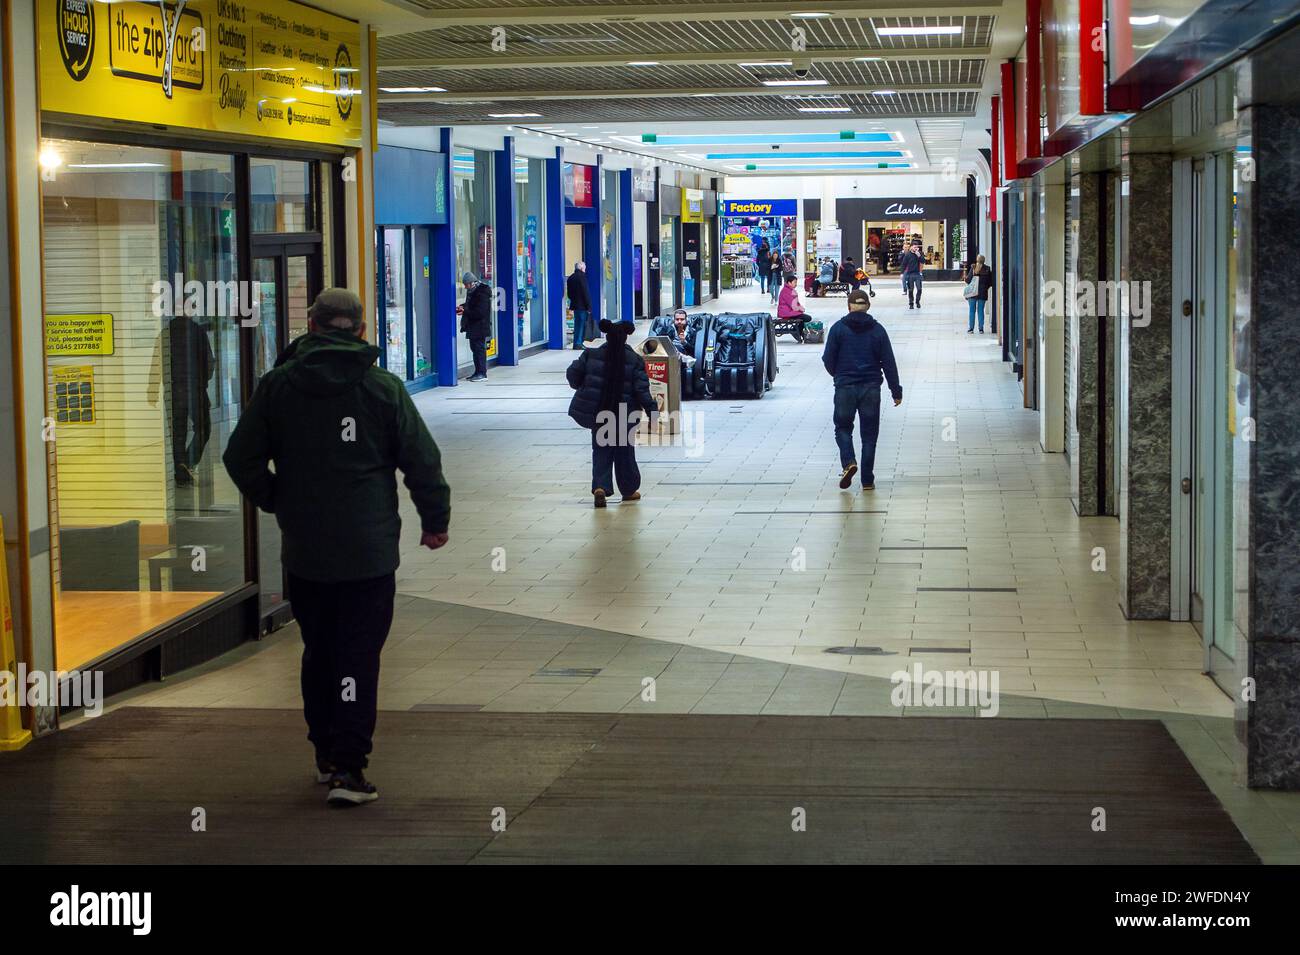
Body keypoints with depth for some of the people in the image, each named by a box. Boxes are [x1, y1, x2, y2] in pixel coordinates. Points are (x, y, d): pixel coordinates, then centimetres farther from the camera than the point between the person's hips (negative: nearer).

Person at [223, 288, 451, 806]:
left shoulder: (277, 385, 1)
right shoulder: (383, 387, -4)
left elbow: (241, 458, 1)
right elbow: (422, 460, -4)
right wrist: (435, 520, 10)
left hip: (303, 550, 2)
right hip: (369, 550, -2)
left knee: (318, 653, 17)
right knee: (359, 657, 0)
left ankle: (326, 754, 26)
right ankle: (347, 767, -6)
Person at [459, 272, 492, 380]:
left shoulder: (481, 294, -18)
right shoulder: (471, 292, 12)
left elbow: (480, 312, -22)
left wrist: (465, 311, -21)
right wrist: (463, 307, 6)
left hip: (480, 327, -10)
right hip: (473, 327, 10)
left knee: (479, 349, -8)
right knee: (474, 348, 13)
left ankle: (482, 374, -5)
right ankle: (478, 372, 20)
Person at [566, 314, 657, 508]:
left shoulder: (591, 355, -4)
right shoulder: (634, 360, -7)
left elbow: (573, 374, -3)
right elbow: (642, 390, -11)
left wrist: (581, 387, 18)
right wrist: (653, 412, -6)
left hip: (597, 412, 1)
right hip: (625, 415, -1)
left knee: (601, 451, 7)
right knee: (624, 452, 14)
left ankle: (600, 486, -14)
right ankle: (629, 490, 25)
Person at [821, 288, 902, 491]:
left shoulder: (838, 328, -4)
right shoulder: (877, 330, 1)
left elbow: (828, 359, -2)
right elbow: (888, 363, 1)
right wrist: (896, 391, 6)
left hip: (845, 386, -1)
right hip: (871, 388, 1)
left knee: (843, 427, 14)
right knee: (869, 433, 8)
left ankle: (848, 462, -12)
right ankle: (867, 480, 7)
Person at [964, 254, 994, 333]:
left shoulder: (973, 268, -9)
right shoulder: (987, 269, -2)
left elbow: (968, 280, -8)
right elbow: (990, 282, 2)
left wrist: (964, 278, 13)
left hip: (973, 292, -2)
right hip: (983, 293, 2)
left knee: (972, 310, 5)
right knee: (981, 310, 8)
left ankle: (971, 328, 3)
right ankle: (981, 329, 6)